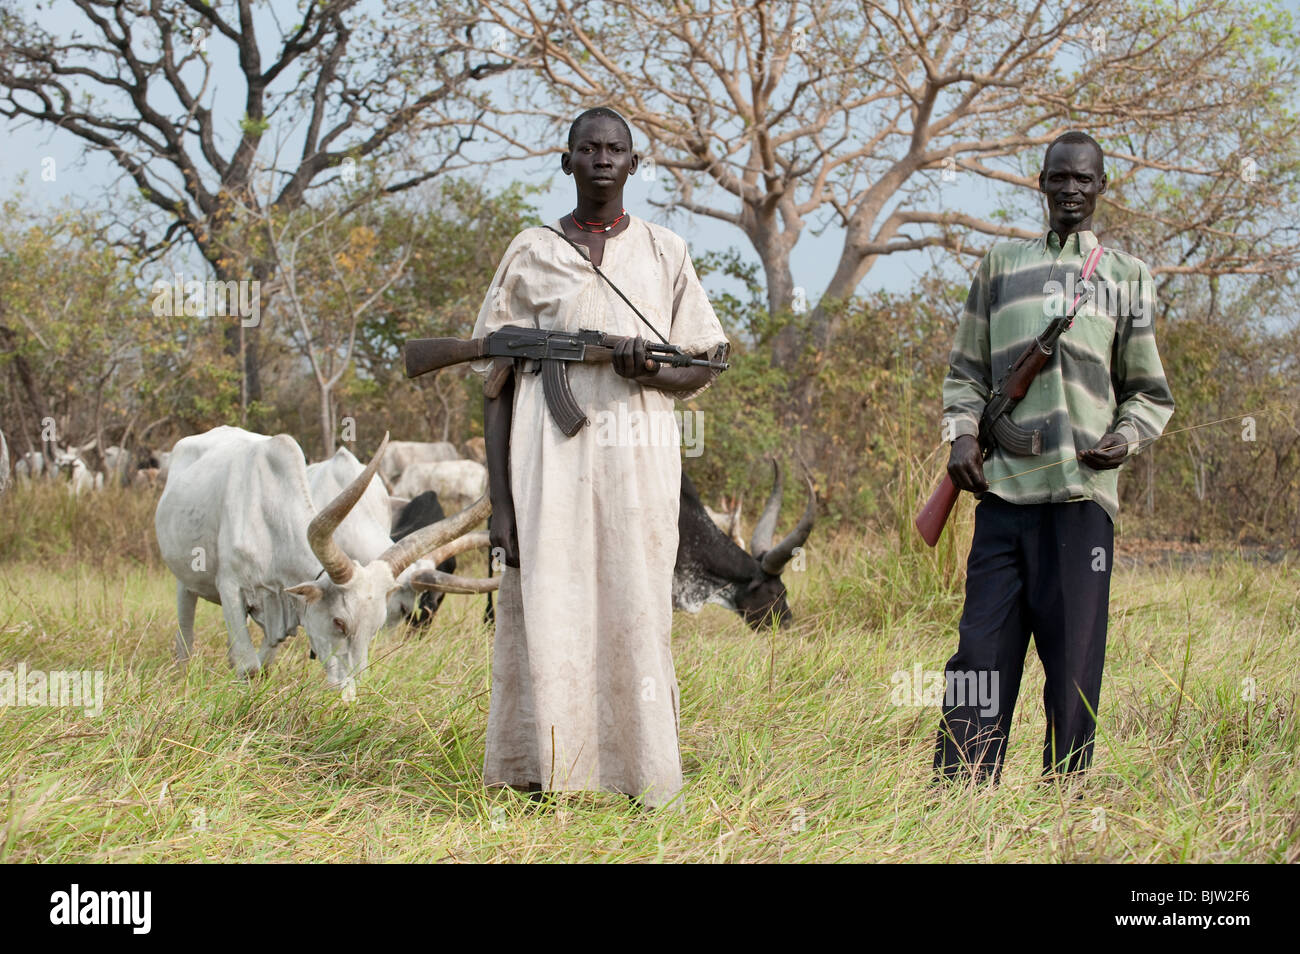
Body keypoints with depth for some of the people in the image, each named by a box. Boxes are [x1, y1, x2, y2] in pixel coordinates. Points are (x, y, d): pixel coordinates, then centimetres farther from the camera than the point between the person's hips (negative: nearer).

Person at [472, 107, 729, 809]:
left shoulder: (664, 254, 13)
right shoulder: (530, 255, 10)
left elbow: (707, 363, 15)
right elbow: (496, 381, 7)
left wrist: (651, 369, -9)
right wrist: (499, 503, -1)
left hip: (639, 460, 1)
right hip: (549, 460, -1)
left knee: (636, 612, -2)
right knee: (546, 612, -6)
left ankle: (644, 778, 4)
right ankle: (541, 779, -1)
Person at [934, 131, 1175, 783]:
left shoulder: (1126, 277, 16)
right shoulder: (1001, 265, 19)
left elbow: (1149, 392, 16)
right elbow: (966, 370, 19)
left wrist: (1127, 437, -5)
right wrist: (962, 434, 1)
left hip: (1082, 490, -1)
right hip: (1003, 486, 1)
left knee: (1074, 654, -3)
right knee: (983, 649, -3)